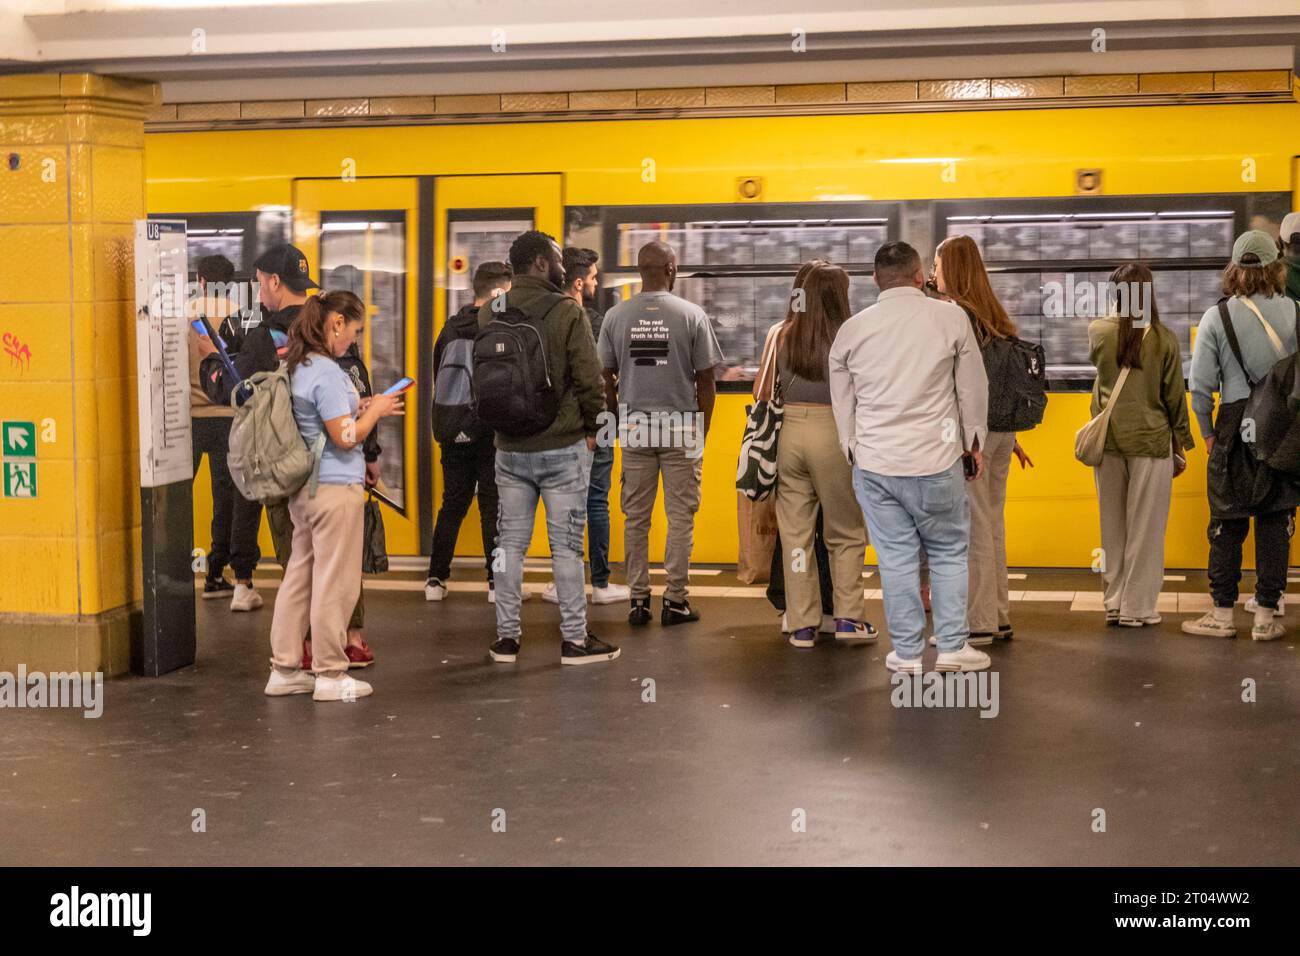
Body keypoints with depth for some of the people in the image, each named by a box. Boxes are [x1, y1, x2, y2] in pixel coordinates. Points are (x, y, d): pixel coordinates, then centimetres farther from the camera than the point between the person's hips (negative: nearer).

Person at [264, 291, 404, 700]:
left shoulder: (299, 367, 12)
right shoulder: (326, 372, -17)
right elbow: (345, 437, -18)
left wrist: (362, 409, 13)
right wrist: (375, 410, -4)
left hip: (304, 488, 10)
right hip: (334, 487, -9)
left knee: (299, 576, 13)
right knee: (335, 583, 0)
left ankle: (285, 670, 19)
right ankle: (330, 674, 7)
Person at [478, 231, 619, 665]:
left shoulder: (488, 314, 3)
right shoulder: (566, 312, -12)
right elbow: (588, 379, -12)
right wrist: (591, 427, 1)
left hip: (509, 447, 4)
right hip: (563, 447, -4)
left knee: (510, 543, 11)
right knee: (566, 545, 2)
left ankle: (506, 637, 15)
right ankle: (575, 639, 7)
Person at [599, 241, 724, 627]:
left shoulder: (616, 316, 1)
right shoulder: (691, 315, -4)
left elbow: (606, 379, 4)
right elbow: (705, 381, -2)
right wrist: (702, 431, 8)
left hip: (635, 427, 2)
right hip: (681, 426, -2)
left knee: (636, 516, 8)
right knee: (680, 515, 4)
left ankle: (638, 599, 11)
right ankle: (675, 600, 5)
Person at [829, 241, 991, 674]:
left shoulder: (852, 329, 2)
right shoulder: (951, 318, -4)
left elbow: (842, 401, 11)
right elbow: (974, 387, 4)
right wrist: (974, 443, 17)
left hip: (873, 463, 2)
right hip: (936, 460, -1)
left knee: (896, 556, 7)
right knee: (949, 552, 12)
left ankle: (907, 652, 11)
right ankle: (952, 646, 12)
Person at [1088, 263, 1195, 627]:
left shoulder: (1099, 332, -2)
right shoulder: (1164, 338, -7)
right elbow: (1175, 396, -2)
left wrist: (1118, 312, 34)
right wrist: (1181, 445, 8)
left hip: (1108, 440, 3)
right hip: (1151, 440, -3)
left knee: (1113, 527, 12)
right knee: (1145, 528, 4)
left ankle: (1114, 603, 18)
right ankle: (1136, 607, 7)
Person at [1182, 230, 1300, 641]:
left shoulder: (1216, 316, -5)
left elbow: (1201, 384, -4)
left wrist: (1207, 432, 7)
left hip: (1236, 426, -1)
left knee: (1227, 525, 7)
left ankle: (1222, 615, 12)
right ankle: (1266, 617, 11)